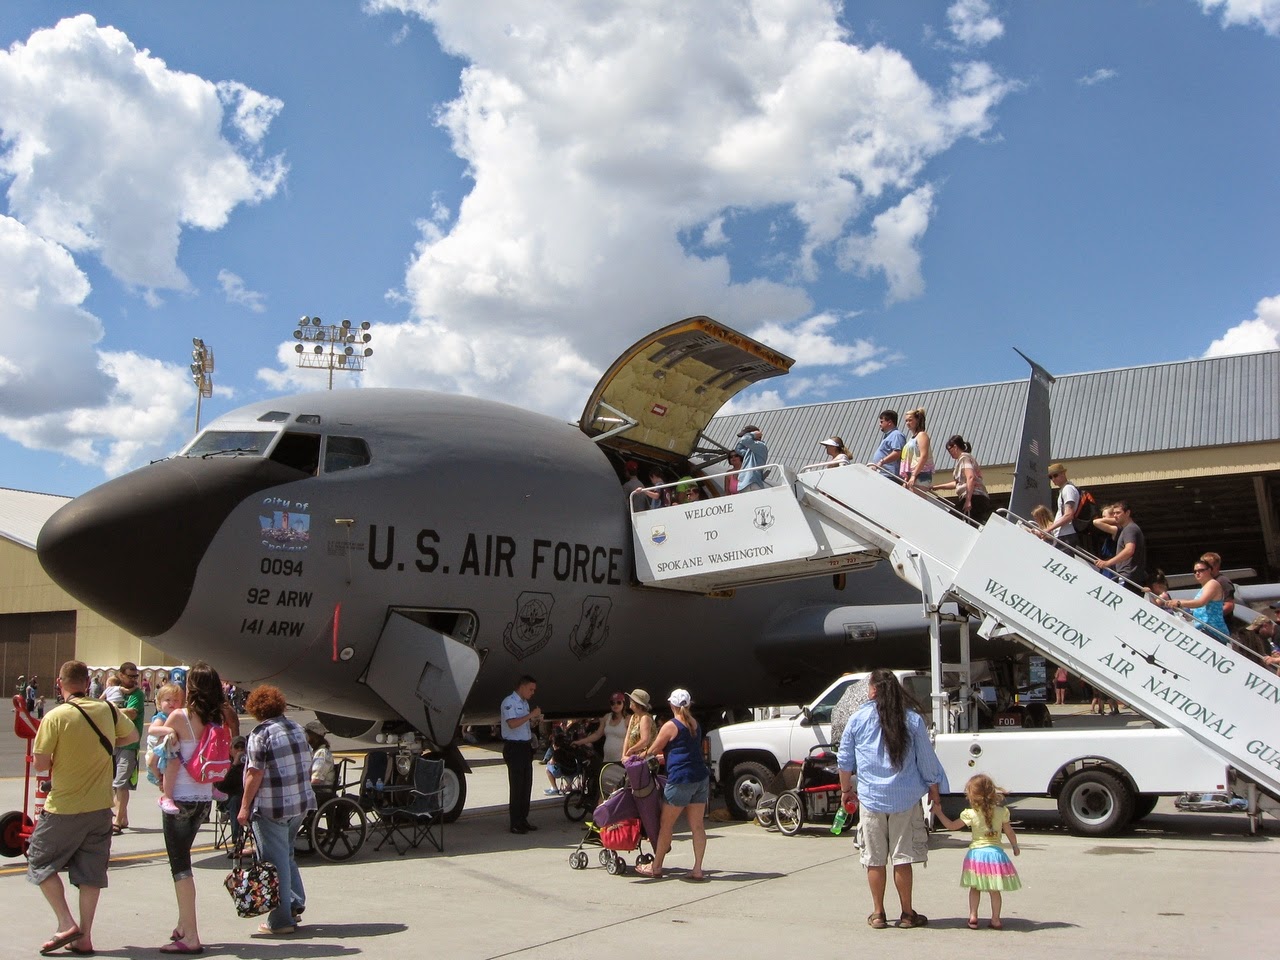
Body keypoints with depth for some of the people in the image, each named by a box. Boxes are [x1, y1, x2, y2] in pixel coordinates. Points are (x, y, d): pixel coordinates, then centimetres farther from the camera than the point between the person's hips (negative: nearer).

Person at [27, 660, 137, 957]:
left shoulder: (55, 717, -15)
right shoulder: (108, 710, 0)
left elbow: (40, 766, -13)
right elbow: (132, 735, 18)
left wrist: (59, 758, 8)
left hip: (64, 808, -4)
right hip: (100, 807, 4)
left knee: (40, 862, 14)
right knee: (91, 872, 11)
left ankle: (66, 923, 3)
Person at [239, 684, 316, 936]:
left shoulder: (260, 734, -11)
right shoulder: (296, 728, 10)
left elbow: (255, 774, -15)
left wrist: (245, 806, -9)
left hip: (271, 807, -7)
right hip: (301, 803, 7)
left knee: (275, 861, 0)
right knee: (287, 855, 22)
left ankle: (281, 920, 4)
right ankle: (296, 904, 22)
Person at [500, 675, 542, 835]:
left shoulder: (525, 703, 17)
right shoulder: (509, 702, -11)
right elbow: (512, 723, -24)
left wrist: (535, 720, 4)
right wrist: (531, 715, -21)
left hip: (525, 746, 9)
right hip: (514, 747, -9)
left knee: (527, 784, 10)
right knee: (516, 785, -6)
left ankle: (523, 819, 18)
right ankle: (515, 823, -2)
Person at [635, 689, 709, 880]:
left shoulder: (670, 726, -8)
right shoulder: (694, 725, 14)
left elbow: (653, 750, 1)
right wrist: (662, 755, 38)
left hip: (680, 780, -7)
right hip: (701, 778, 7)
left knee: (666, 824, 5)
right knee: (697, 826, 6)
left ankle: (656, 867, 14)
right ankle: (697, 869, 4)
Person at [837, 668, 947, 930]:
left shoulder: (858, 719, -1)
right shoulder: (913, 720, -2)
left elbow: (844, 759, 7)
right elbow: (927, 761, 2)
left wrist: (846, 789, 21)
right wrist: (934, 792, 15)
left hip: (871, 798, 0)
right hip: (905, 799, 0)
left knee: (874, 859, 8)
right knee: (902, 858, 6)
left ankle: (878, 913, 14)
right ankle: (907, 914, 13)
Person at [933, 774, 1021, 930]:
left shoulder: (970, 814, -9)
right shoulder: (1001, 811, -4)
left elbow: (951, 825, 2)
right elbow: (1010, 832, 6)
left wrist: (939, 812, 14)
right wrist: (1015, 847, 23)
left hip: (976, 852, -1)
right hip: (995, 852, 1)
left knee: (975, 887, 14)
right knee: (994, 890, 11)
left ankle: (973, 916, 11)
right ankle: (995, 919, 11)